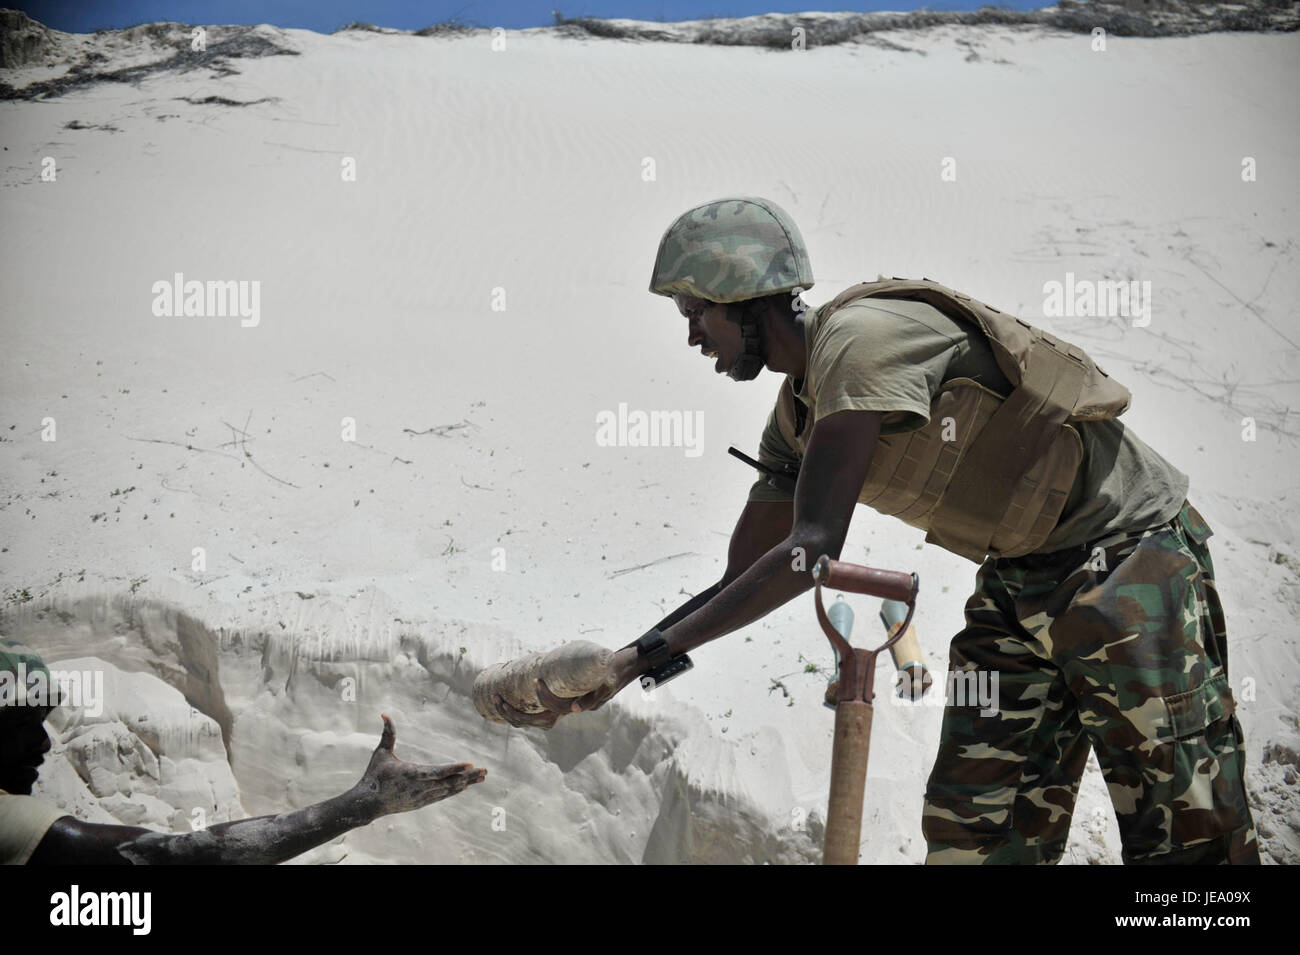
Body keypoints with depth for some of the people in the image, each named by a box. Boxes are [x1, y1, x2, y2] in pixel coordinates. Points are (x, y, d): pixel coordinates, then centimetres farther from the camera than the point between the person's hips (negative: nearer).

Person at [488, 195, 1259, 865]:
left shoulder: (861, 337, -22)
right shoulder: (798, 412, 7)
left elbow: (812, 553, -29)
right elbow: (740, 580, 12)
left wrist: (642, 657, -28)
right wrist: (607, 667, 2)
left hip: (1131, 554, -9)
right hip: (1021, 583, 9)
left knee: (1187, 838, -5)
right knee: (968, 833, 5)